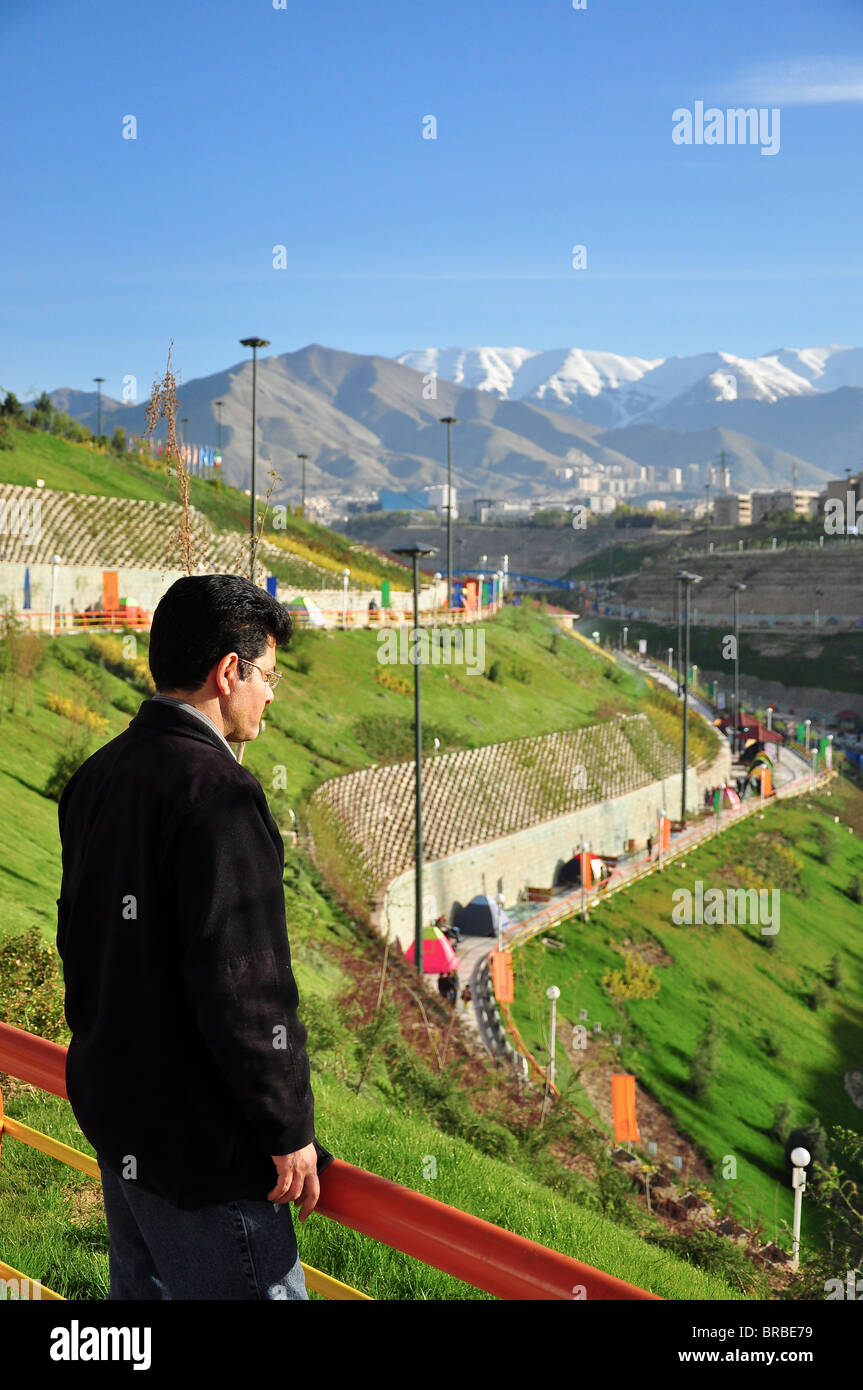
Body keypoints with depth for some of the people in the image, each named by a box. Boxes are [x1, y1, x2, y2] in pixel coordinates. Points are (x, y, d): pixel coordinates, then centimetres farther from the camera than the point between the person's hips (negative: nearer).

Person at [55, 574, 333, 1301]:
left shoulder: (97, 777, 6)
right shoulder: (216, 790, -23)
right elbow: (243, 987, -24)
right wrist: (289, 1131, -15)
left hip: (115, 1111, 9)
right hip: (197, 1144, -9)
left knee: (142, 1286, 22)